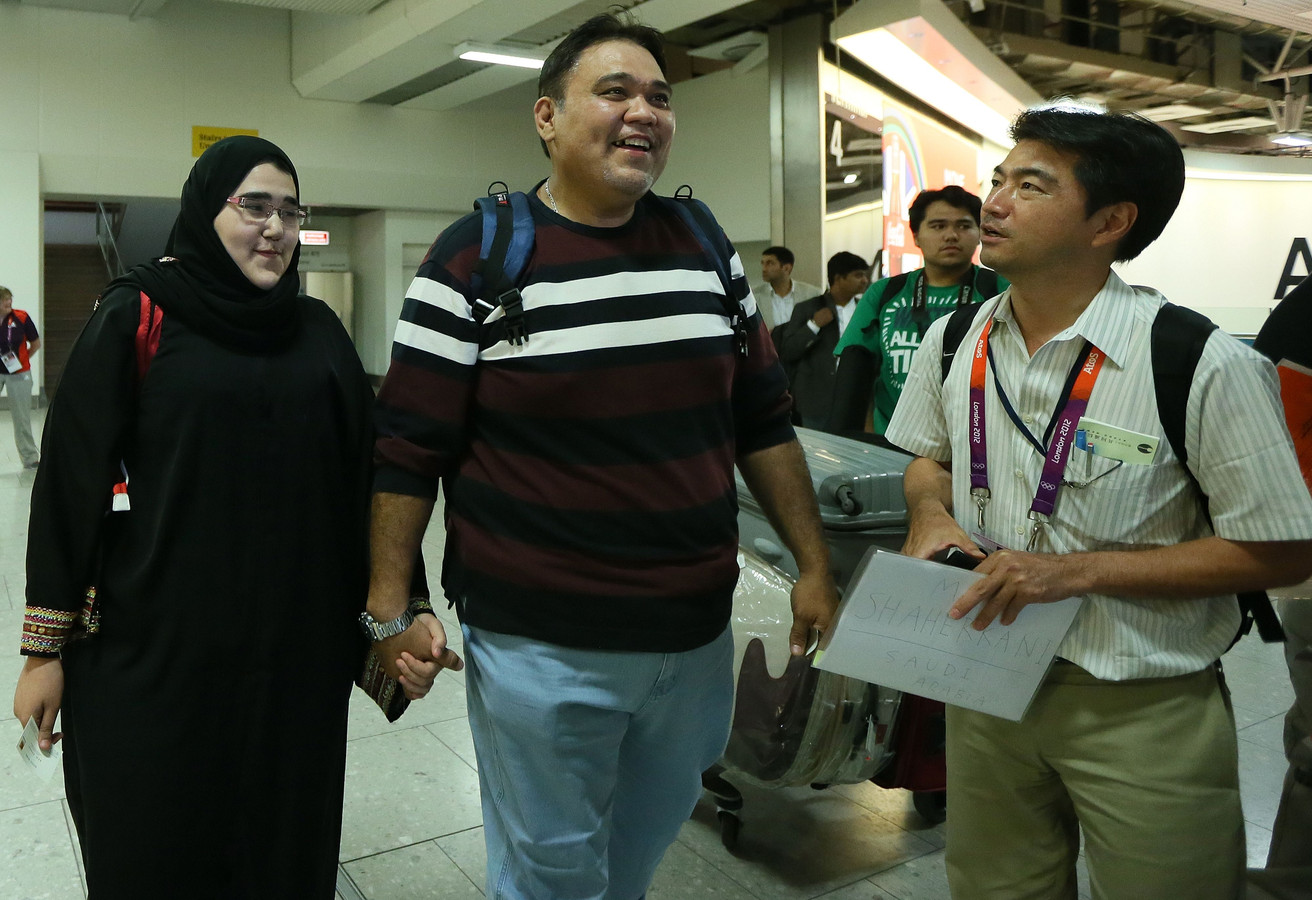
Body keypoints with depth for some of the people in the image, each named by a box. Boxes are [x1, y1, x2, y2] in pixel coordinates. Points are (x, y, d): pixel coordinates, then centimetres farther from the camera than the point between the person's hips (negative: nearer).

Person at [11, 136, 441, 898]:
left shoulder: (321, 330, 7)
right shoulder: (135, 318, -4)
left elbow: (365, 476, 5)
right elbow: (71, 484, -4)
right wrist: (45, 647, -4)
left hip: (299, 648, 3)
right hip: (156, 648, -3)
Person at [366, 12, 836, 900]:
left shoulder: (707, 248, 4)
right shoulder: (476, 259, -9)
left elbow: (762, 424, 9)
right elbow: (408, 450, -7)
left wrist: (815, 566, 8)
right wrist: (390, 610, -8)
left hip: (697, 635, 5)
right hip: (540, 650, -4)